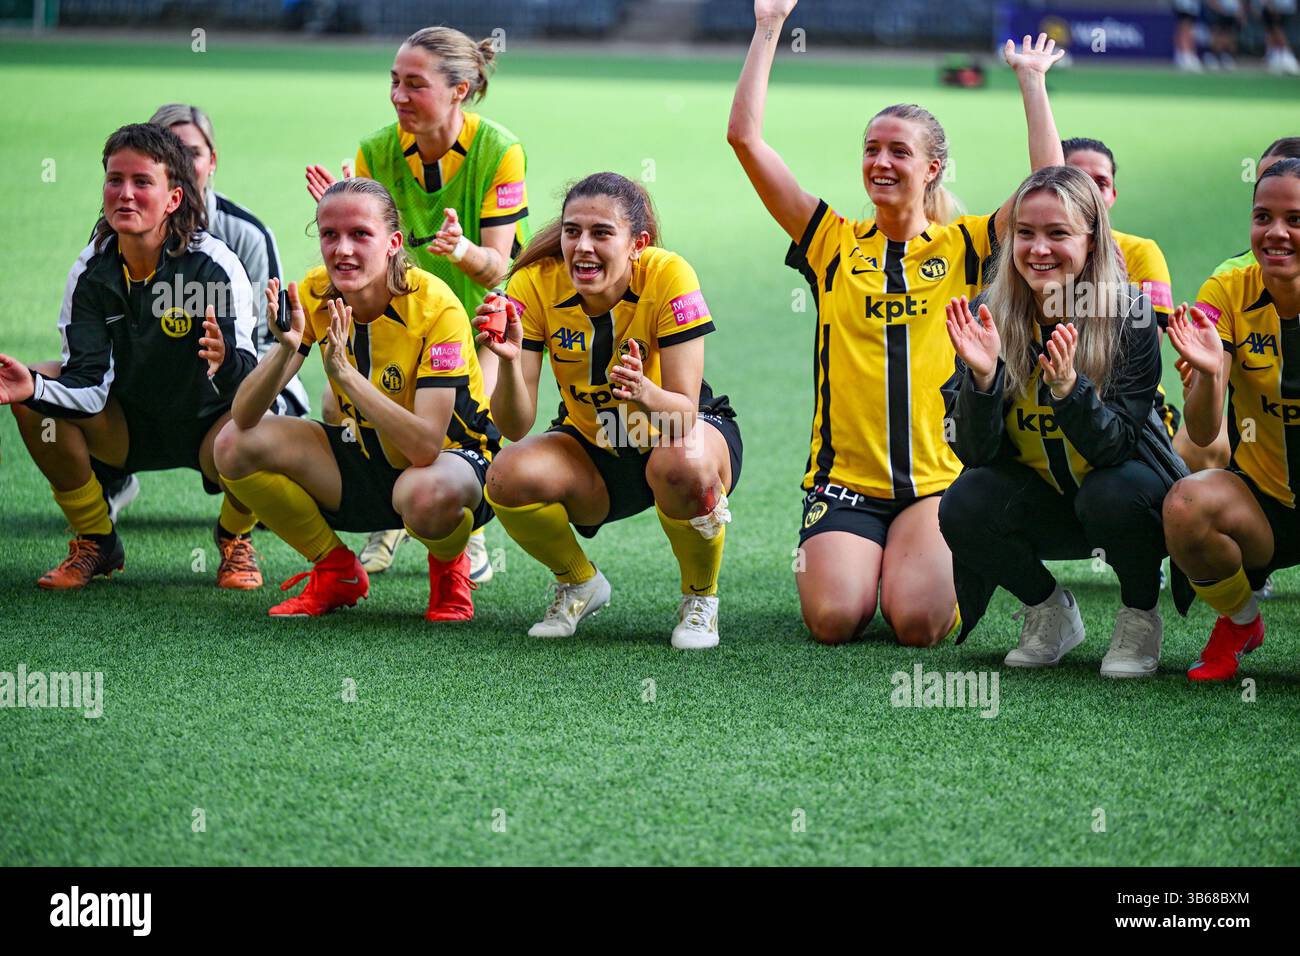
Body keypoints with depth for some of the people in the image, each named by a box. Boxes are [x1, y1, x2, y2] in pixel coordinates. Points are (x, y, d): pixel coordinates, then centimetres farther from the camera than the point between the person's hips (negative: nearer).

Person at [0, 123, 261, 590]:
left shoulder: (215, 266, -23)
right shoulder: (91, 271, -13)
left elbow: (248, 380, -32)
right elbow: (89, 387, -16)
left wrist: (225, 361, -56)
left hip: (208, 428, -3)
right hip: (129, 427, 3)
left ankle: (234, 540, 1)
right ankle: (96, 543, -1)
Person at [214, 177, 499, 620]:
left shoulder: (436, 308, -26)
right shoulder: (313, 295, -12)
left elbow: (426, 445, -34)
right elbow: (243, 416, -17)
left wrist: (345, 373, -43)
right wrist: (285, 348, -36)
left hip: (455, 455, -5)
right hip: (364, 455, 5)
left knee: (426, 493, -41)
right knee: (235, 445, -16)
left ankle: (449, 568, -2)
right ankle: (337, 572, 6)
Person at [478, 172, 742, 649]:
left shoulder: (669, 276, -25)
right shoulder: (535, 284, -19)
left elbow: (685, 410, -28)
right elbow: (515, 426, -22)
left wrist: (646, 394, -49)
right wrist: (509, 361, -41)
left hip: (674, 436, -3)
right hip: (591, 449, 3)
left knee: (682, 463, -38)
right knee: (507, 478, -28)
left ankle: (700, 598, -7)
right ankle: (579, 583, 5)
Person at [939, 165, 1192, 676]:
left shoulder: (1130, 314, -20)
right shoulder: (988, 317, -13)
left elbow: (1115, 446, -25)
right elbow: (974, 451, -16)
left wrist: (1068, 387, -43)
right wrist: (982, 376, -35)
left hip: (1125, 486, -2)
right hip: (1039, 501, 3)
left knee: (1111, 496, -35)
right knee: (962, 508, -25)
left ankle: (1141, 617, -3)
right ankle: (1048, 610, 4)